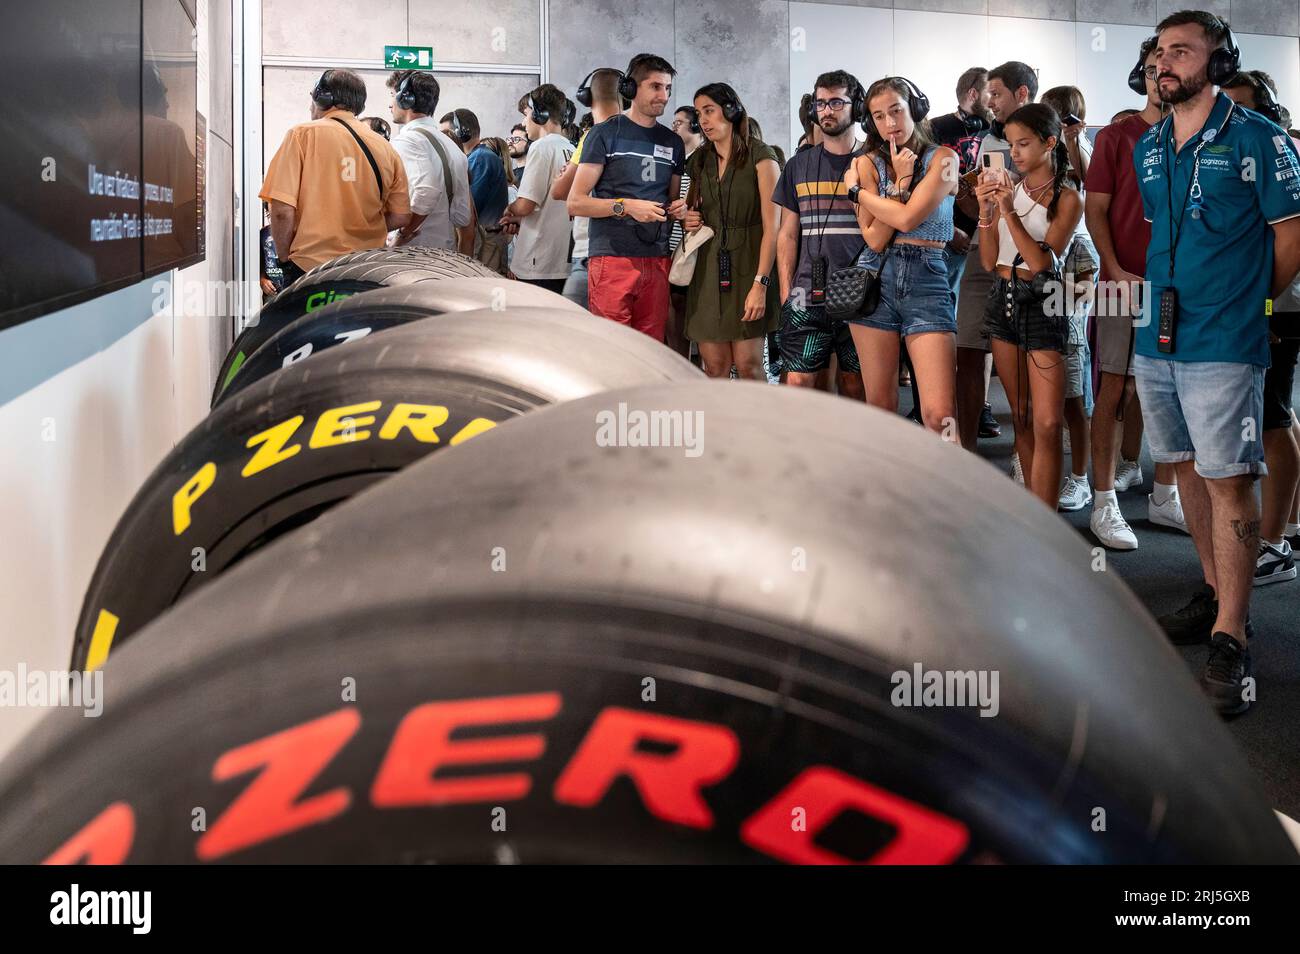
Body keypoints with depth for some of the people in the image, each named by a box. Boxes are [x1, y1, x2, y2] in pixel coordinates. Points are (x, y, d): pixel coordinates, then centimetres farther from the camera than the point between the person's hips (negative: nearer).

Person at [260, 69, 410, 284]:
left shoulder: (303, 135, -3)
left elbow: (282, 210, -10)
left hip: (310, 266, -4)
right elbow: (401, 217, 9)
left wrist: (284, 259, 3)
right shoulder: (385, 147, 9)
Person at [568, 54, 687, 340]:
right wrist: (625, 206, -15)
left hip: (657, 261, 5)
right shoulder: (605, 134, 2)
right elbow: (575, 203, -2)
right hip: (612, 259, -5)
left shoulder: (672, 142, 18)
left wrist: (678, 209, 4)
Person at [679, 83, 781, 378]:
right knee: (714, 368, 0)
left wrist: (760, 282, -18)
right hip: (708, 268, 4)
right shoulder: (699, 161, 14)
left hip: (747, 265, -4)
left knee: (748, 365, -7)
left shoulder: (759, 155, -3)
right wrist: (688, 220, 4)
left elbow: (771, 224, -10)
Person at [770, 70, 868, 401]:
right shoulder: (799, 165, 13)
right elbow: (788, 234, 13)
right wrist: (786, 292, 5)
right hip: (808, 296, 2)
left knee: (855, 385, 3)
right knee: (798, 381, -5)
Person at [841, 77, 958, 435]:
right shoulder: (867, 163, 8)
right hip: (875, 280, 3)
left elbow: (907, 218, -13)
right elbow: (875, 239, -2)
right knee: (880, 408, 6)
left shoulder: (942, 158, 1)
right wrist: (900, 183, -6)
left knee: (939, 415, -14)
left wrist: (857, 190, -1)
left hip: (928, 281, -2)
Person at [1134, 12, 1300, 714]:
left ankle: (1230, 638, -5)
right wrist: (1167, 293, 16)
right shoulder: (1149, 148, 12)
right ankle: (1215, 594, 31)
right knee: (1189, 469, 15)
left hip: (1223, 344, -7)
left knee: (1229, 482, -7)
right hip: (1157, 338, 7)